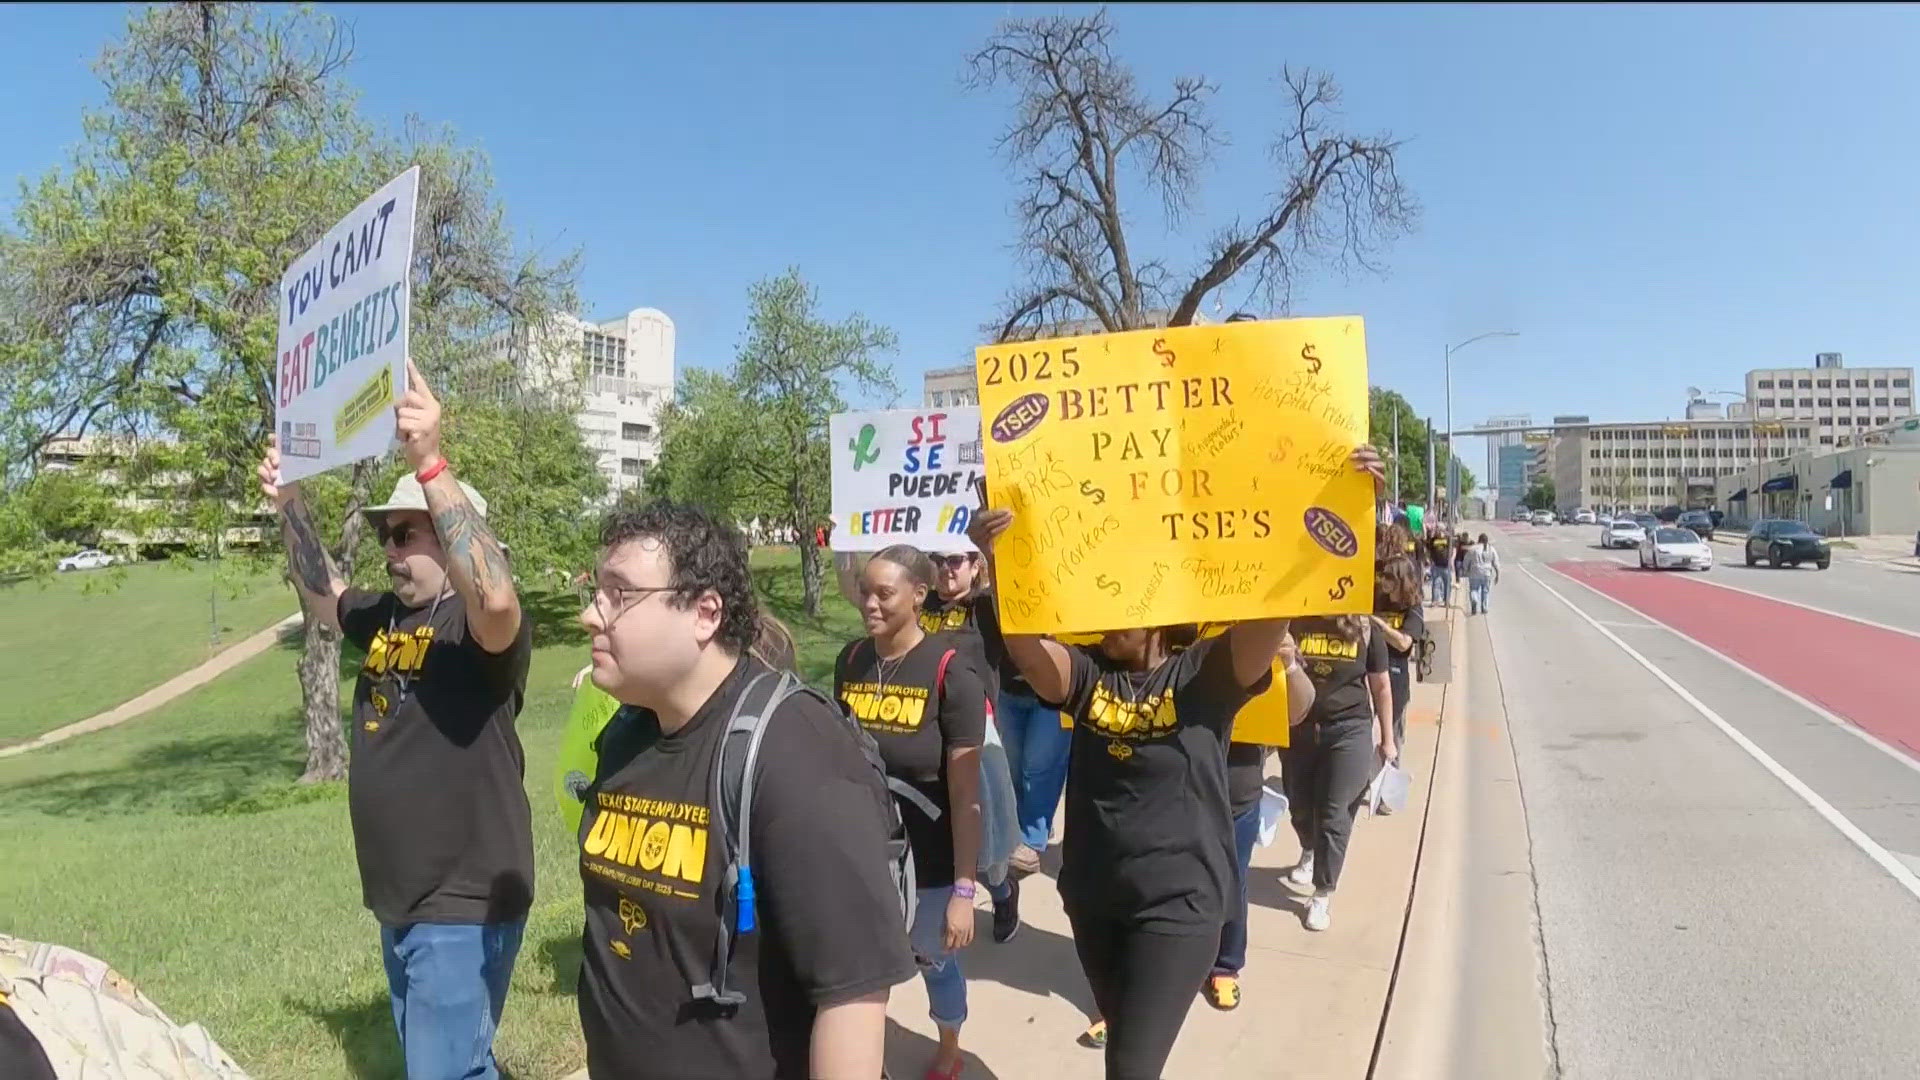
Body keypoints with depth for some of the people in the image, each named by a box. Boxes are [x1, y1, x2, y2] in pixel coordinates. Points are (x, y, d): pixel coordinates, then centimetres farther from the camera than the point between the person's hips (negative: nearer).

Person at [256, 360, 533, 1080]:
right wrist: (291, 507, 11)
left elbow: (496, 597, -40)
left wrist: (430, 466, -45)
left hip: (464, 907, -9)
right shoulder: (387, 618, 9)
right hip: (398, 902, 9)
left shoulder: (481, 626, -17)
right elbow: (324, 597, 26)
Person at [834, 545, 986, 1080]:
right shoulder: (850, 661, -4)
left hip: (927, 861, -3)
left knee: (934, 960, 19)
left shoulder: (951, 673, -19)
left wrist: (963, 890, -16)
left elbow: (965, 792, -17)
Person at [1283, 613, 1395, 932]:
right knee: (1299, 805, 16)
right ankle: (1309, 852, 48)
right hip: (1297, 729, 2)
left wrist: (1387, 739, 9)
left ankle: (1323, 895, 12)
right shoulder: (1293, 624, -5)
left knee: (1333, 813, -1)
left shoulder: (1367, 631, -5)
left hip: (1349, 730, -2)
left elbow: (1381, 687, 5)